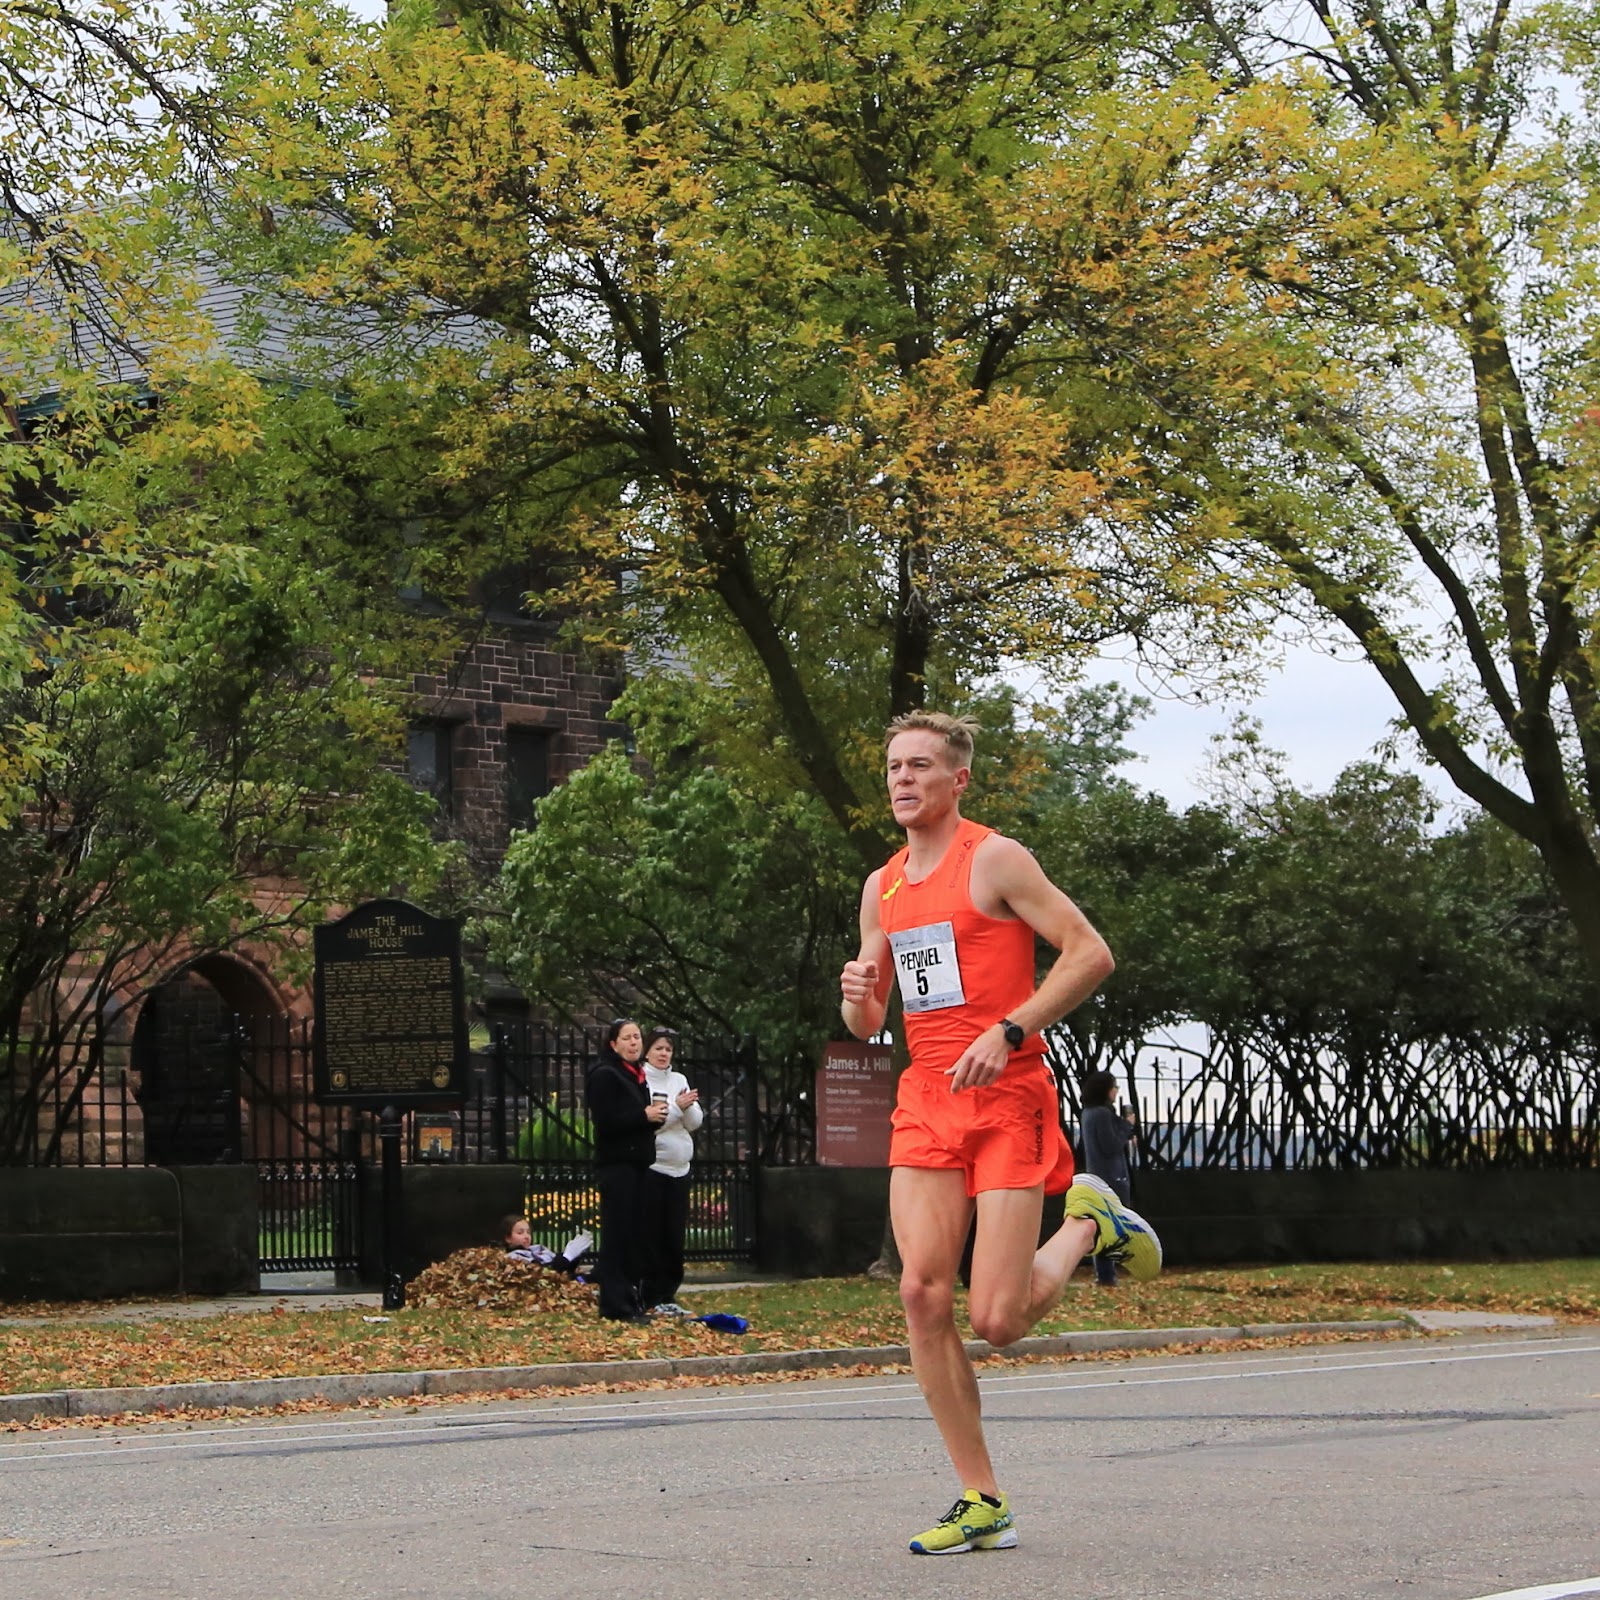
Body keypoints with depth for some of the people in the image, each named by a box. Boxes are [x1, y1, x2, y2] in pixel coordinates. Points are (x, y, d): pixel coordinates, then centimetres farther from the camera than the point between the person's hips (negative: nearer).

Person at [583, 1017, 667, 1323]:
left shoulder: (635, 1076, 19)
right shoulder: (605, 1075, -9)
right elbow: (604, 1121, -18)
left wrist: (656, 1115, 5)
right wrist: (645, 1116, -16)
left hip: (636, 1163, 9)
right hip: (615, 1163, -9)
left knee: (635, 1232, 8)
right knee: (617, 1233, -8)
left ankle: (631, 1297, 14)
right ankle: (615, 1305, -8)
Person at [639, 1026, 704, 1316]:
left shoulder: (679, 1081, 11)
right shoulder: (640, 1081, -6)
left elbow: (695, 1122, 6)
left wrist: (687, 1106, -13)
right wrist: (677, 1107, -18)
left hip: (680, 1169, 6)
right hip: (651, 1168, -6)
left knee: (675, 1236, 8)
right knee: (652, 1237, -3)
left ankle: (668, 1295, 16)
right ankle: (652, 1300, 2)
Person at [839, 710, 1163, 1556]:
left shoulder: (994, 859, -6)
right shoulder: (881, 887, 14)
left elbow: (1091, 952, -12)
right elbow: (866, 1025, 21)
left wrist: (1009, 1031, -19)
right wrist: (858, 995, -3)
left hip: (1006, 1099, -6)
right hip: (925, 1103, 6)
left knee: (996, 1319, -11)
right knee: (922, 1291, -9)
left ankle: (1088, 1225, 20)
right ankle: (982, 1502, 0)